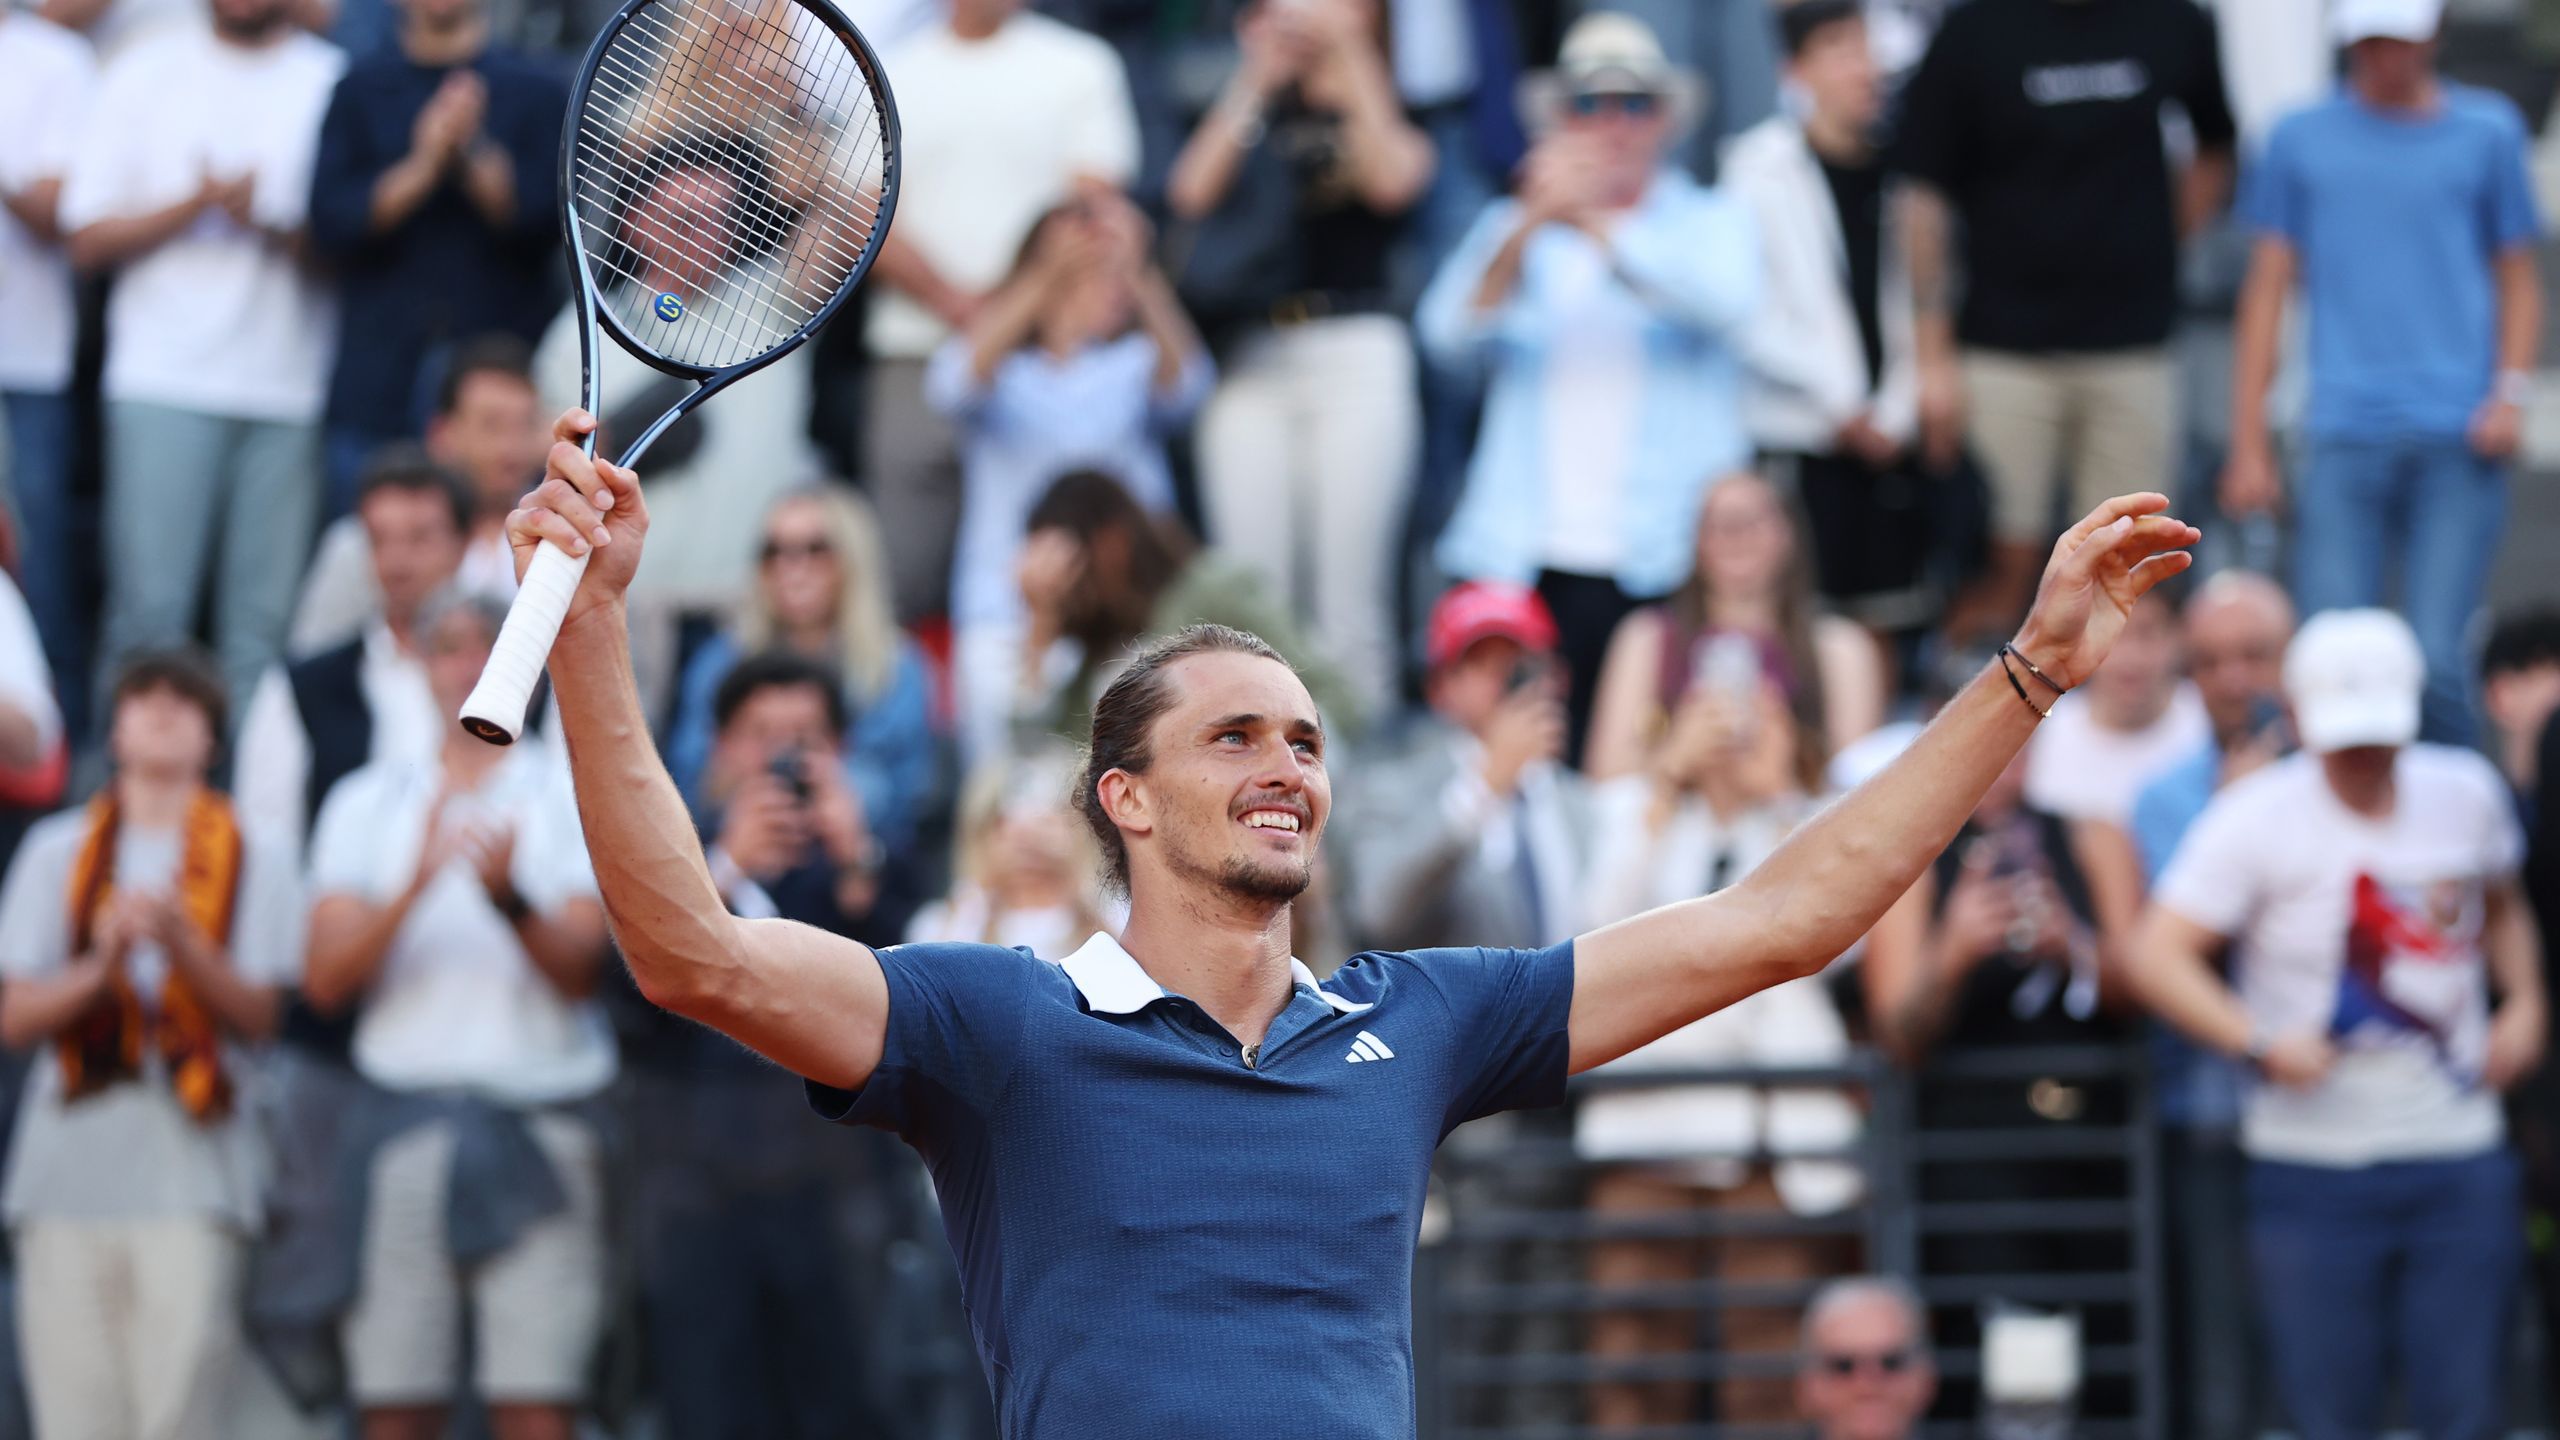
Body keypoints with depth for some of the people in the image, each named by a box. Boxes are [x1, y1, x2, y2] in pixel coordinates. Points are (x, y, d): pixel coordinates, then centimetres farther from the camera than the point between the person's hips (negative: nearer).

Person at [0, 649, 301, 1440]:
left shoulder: (254, 861, 11)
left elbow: (258, 1016, 2)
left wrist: (183, 946, -13)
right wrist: (101, 965, -11)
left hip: (191, 1161, -1)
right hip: (72, 1155, 1)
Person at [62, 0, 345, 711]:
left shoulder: (337, 84, 7)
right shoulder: (149, 71, 9)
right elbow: (88, 238, 6)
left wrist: (275, 225, -15)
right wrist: (196, 204, -9)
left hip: (293, 381, 0)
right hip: (164, 379, 0)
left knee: (266, 620, -3)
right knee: (150, 607, -8)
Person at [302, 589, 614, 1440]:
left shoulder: (573, 797, 8)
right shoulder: (367, 804, 13)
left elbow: (581, 971, -4)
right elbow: (326, 981, 1)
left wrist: (510, 898, -23)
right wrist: (414, 886, -15)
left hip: (541, 1129, -2)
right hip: (406, 1128, 2)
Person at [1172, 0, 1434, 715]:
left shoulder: (1381, 114, 9)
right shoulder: (1258, 118, 17)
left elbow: (1393, 182, -13)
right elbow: (1191, 192, 0)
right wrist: (1254, 82, -1)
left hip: (1356, 352, -3)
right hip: (1251, 355, 3)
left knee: (1348, 599, -6)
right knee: (1252, 593, -1)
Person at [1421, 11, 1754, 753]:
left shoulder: (1714, 223, 13)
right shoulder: (1511, 231, 17)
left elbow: (1721, 301, -11)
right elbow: (1452, 335, -2)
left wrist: (1592, 224, -23)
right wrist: (1533, 224, -19)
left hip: (1663, 564, -1)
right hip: (1528, 564, 1)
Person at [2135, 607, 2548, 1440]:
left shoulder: (2466, 794, 6)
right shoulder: (2257, 819, -8)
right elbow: (2159, 956, -12)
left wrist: (2525, 1003, 9)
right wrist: (2259, 1043, -24)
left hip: (2460, 1160, 3)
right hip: (2314, 1168, -3)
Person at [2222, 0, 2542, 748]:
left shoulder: (2488, 131, 9)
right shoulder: (2302, 139, 10)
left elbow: (2518, 279, 16)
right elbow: (2268, 288, 13)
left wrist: (2510, 393, -1)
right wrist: (2248, 442, 8)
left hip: (2458, 441, -1)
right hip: (2344, 435, 1)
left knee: (2436, 663, -10)